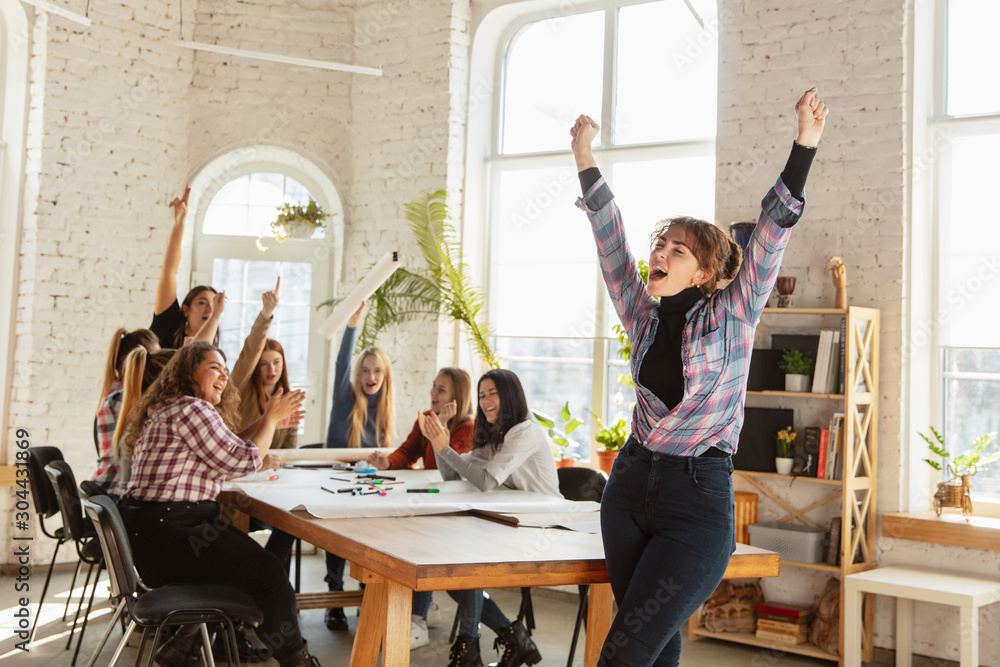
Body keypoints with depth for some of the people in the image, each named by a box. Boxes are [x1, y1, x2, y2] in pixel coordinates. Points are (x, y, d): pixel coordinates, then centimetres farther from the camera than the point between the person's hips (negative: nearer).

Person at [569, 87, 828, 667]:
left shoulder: (732, 317, -4)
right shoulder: (644, 318, 7)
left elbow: (772, 232, -12)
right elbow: (610, 241, 6)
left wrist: (805, 145, -19)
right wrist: (585, 159, 4)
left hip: (699, 497, -5)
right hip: (631, 485, 5)